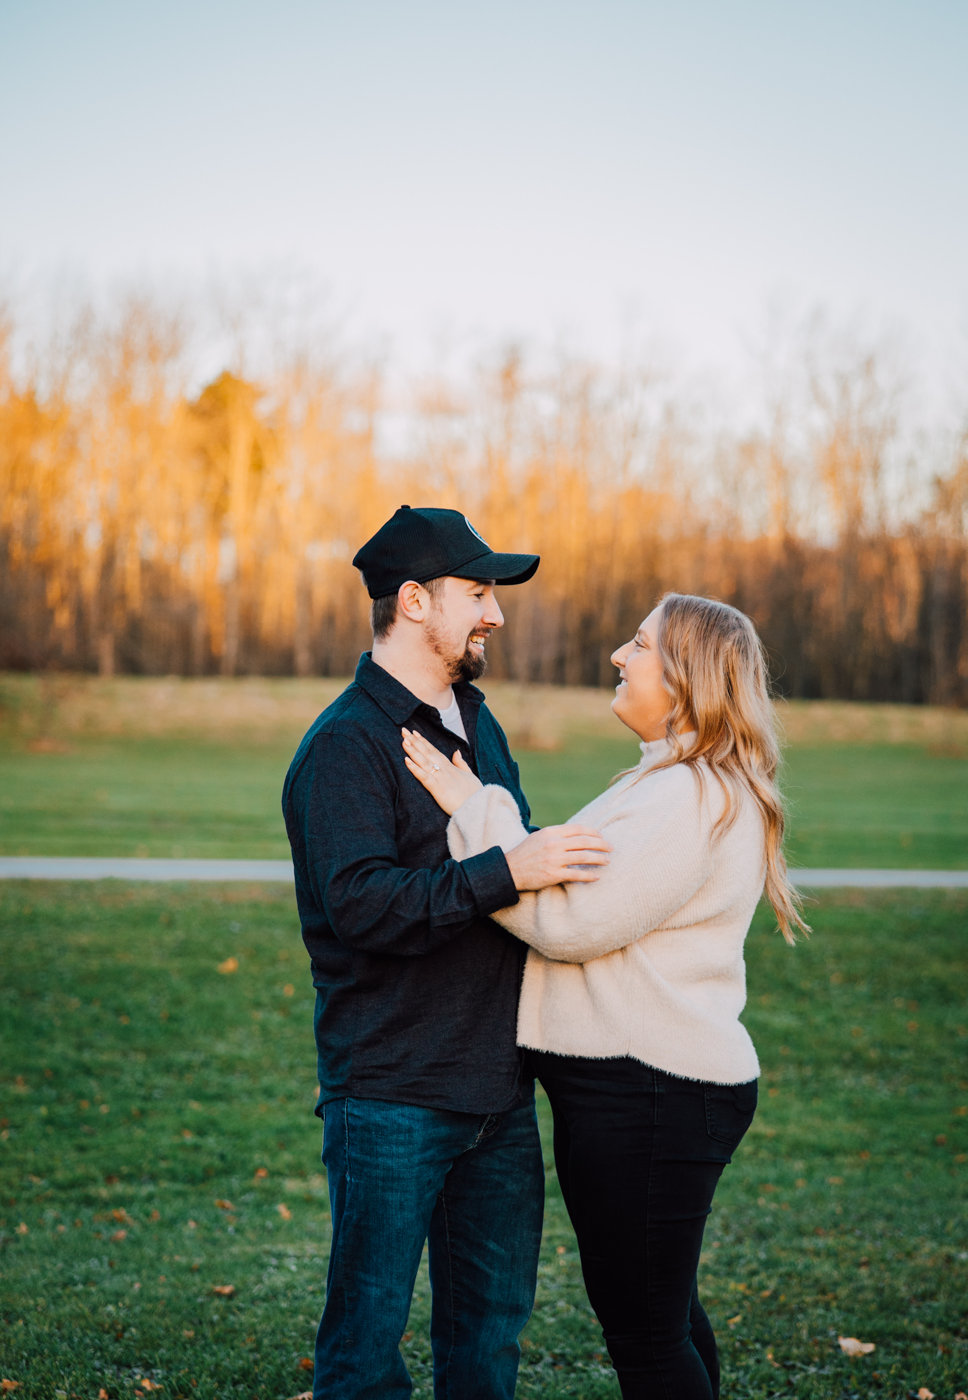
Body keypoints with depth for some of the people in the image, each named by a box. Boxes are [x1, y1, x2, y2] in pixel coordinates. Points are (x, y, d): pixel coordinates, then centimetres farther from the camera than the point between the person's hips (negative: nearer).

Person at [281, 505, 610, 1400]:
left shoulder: (478, 725, 16)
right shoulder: (345, 745, -12)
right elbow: (359, 902, -25)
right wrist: (506, 874, -28)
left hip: (498, 1087, 8)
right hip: (391, 1095, -8)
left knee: (493, 1322, 16)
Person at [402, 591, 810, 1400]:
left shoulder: (689, 799, -20)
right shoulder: (689, 785, 15)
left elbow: (572, 921, -22)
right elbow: (598, 902, 16)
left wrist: (476, 808, -17)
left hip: (647, 1092, -11)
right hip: (665, 1082, 11)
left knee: (644, 1332, 0)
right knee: (665, 1312, 22)